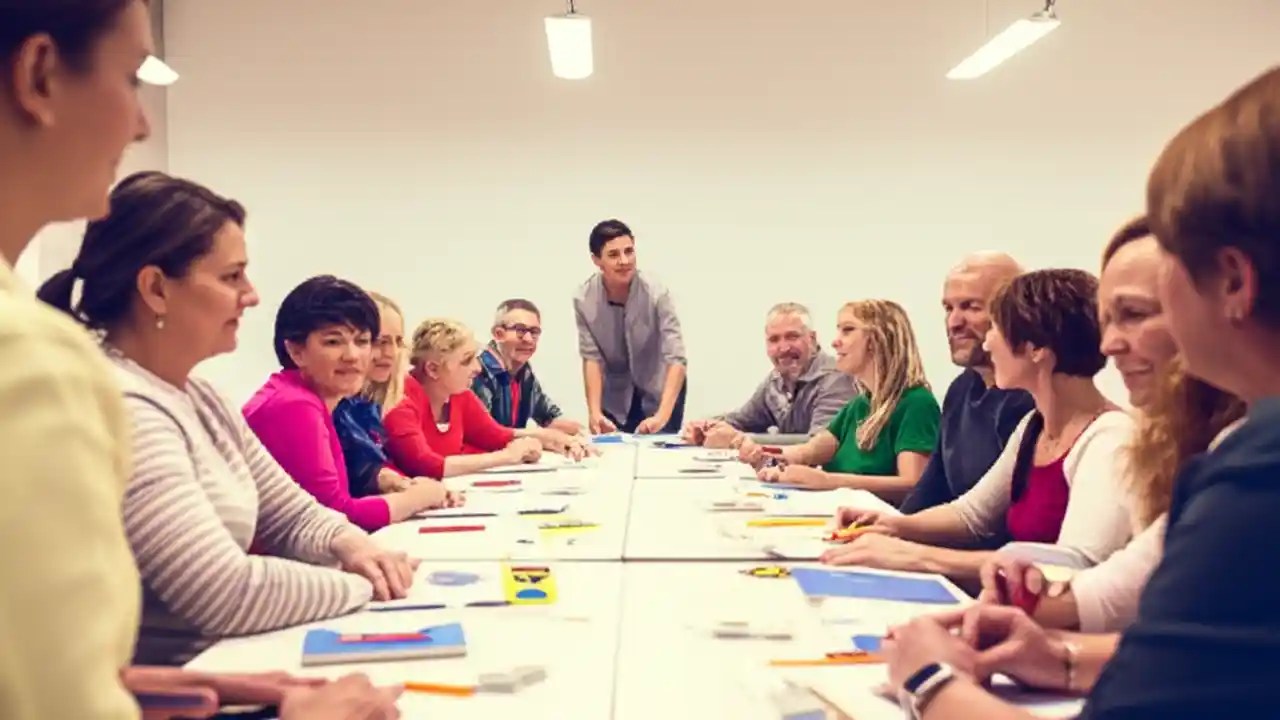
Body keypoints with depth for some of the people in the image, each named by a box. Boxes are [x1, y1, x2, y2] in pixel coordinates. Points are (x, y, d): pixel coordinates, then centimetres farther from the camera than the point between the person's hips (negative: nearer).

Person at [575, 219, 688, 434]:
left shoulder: (656, 294, -27)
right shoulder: (583, 299, -18)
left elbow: (676, 359, -31)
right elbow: (591, 357, -14)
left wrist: (662, 416, -43)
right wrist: (594, 412, -26)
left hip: (660, 391, -2)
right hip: (616, 396, 2)